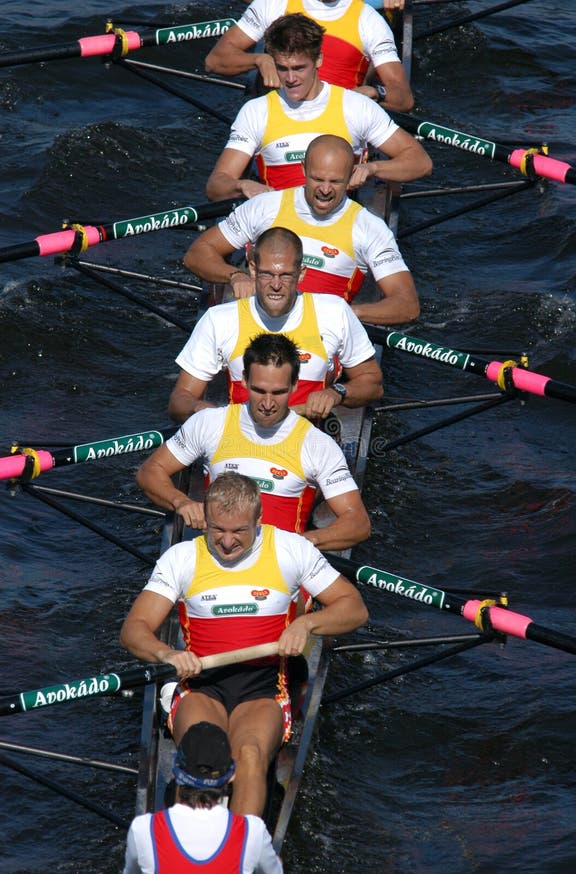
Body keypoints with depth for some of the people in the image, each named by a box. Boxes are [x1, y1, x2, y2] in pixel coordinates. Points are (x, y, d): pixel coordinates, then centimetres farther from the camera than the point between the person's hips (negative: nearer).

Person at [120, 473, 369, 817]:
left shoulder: (291, 549, 7)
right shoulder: (182, 557, 8)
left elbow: (355, 608, 10)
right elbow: (133, 629, 3)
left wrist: (307, 622, -11)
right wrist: (166, 653, -20)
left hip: (264, 688, -1)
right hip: (201, 686, 1)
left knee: (250, 755, -35)